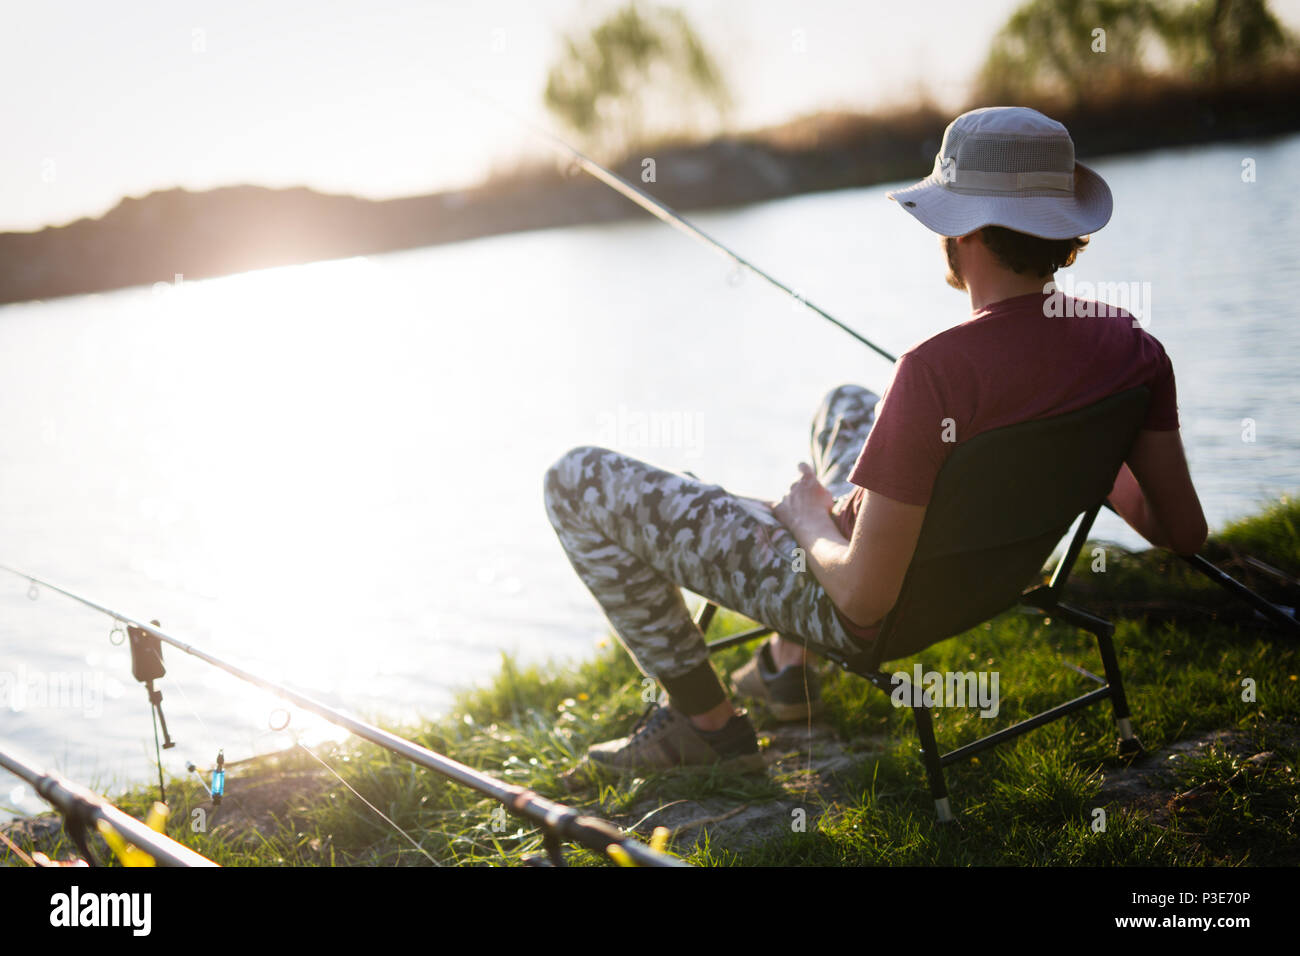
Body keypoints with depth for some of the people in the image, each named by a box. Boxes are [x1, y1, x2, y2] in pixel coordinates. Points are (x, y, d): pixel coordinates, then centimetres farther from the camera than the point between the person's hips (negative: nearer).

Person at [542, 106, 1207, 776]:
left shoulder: (938, 370, -36)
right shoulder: (1128, 343, -15)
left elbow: (862, 598, -32)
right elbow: (1183, 532, -4)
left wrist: (813, 520, -10)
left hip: (863, 614, -7)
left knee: (578, 481, 1)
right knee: (845, 404, 36)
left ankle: (705, 719, 11)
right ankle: (785, 663, 38)